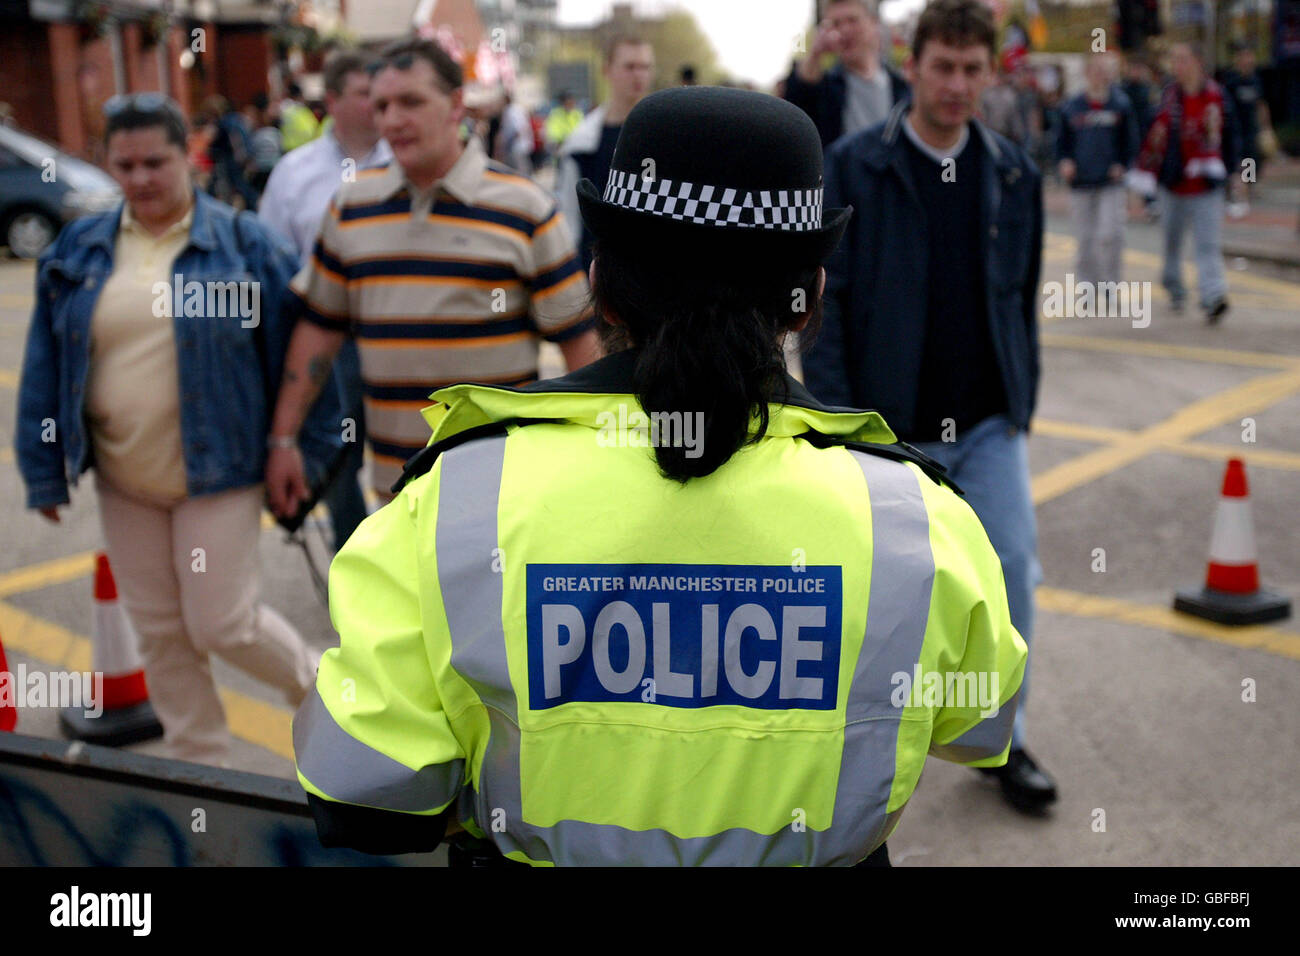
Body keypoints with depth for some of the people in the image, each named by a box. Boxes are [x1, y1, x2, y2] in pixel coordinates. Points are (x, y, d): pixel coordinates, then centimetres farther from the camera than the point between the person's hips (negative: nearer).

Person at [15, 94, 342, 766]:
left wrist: (304, 449, -6)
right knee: (161, 633, 12)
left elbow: (295, 351, -4)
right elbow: (46, 367, 9)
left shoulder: (243, 243, -5)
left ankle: (315, 682, 27)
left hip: (216, 471, -4)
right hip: (124, 482, 4)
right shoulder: (78, 251, 6)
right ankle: (197, 764, 29)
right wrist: (45, 471, 8)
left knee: (223, 624, -4)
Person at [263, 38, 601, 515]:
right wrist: (284, 439, 5)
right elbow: (318, 327, 10)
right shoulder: (350, 207, 6)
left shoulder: (524, 209, -5)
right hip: (397, 480, 4)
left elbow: (577, 339, -4)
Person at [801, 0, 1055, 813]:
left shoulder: (1013, 172, 5)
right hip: (889, 425, -3)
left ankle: (1002, 737, 19)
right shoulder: (854, 166, -7)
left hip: (988, 422, 3)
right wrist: (834, 417, -12)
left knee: (1014, 570, 1)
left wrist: (1023, 402, 9)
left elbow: (1025, 295, 12)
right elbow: (823, 297, -8)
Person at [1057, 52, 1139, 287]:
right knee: (1085, 239, 7)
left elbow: (1131, 142, 5)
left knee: (1110, 235, -12)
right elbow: (1064, 142, 13)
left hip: (1112, 182, -2)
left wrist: (1122, 167, -10)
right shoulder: (1073, 107, 4)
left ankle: (1111, 284, 5)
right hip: (1081, 183, 2)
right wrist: (1065, 163, -5)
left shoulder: (1121, 105, 1)